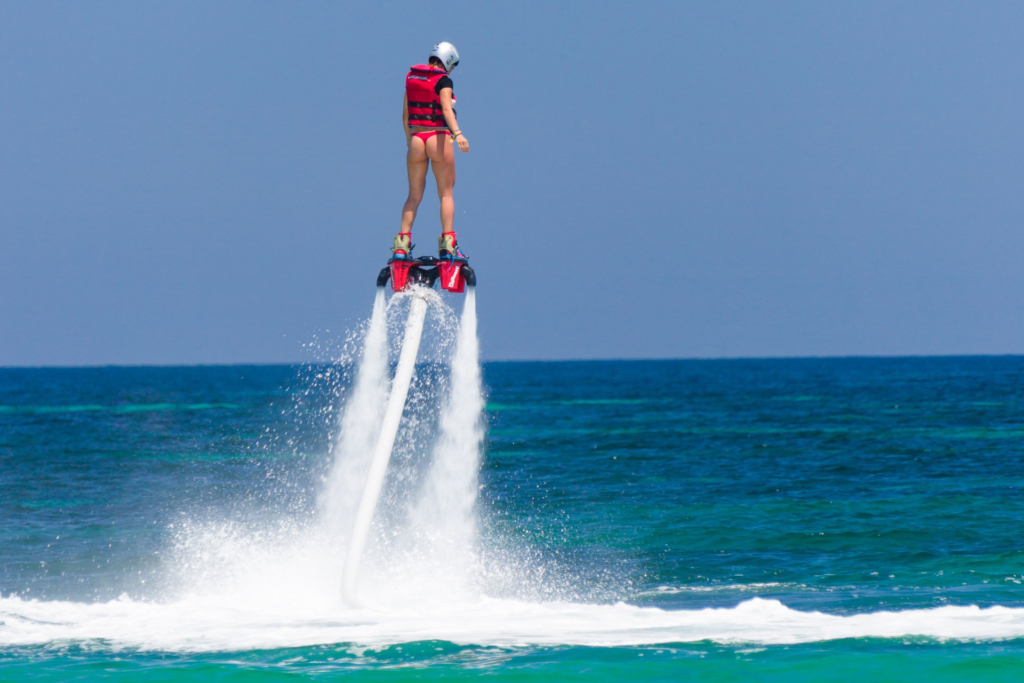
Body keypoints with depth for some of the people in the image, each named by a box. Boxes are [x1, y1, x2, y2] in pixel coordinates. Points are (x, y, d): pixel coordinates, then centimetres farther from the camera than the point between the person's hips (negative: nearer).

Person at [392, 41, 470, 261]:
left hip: (416, 140, 5)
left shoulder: (411, 77, 11)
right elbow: (446, 108, -22)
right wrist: (457, 134, -33)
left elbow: (405, 114, 16)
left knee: (414, 195, 10)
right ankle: (447, 242, -6)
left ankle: (402, 243, 0)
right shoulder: (443, 80, -7)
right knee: (446, 193, 4)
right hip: (439, 138, -5)